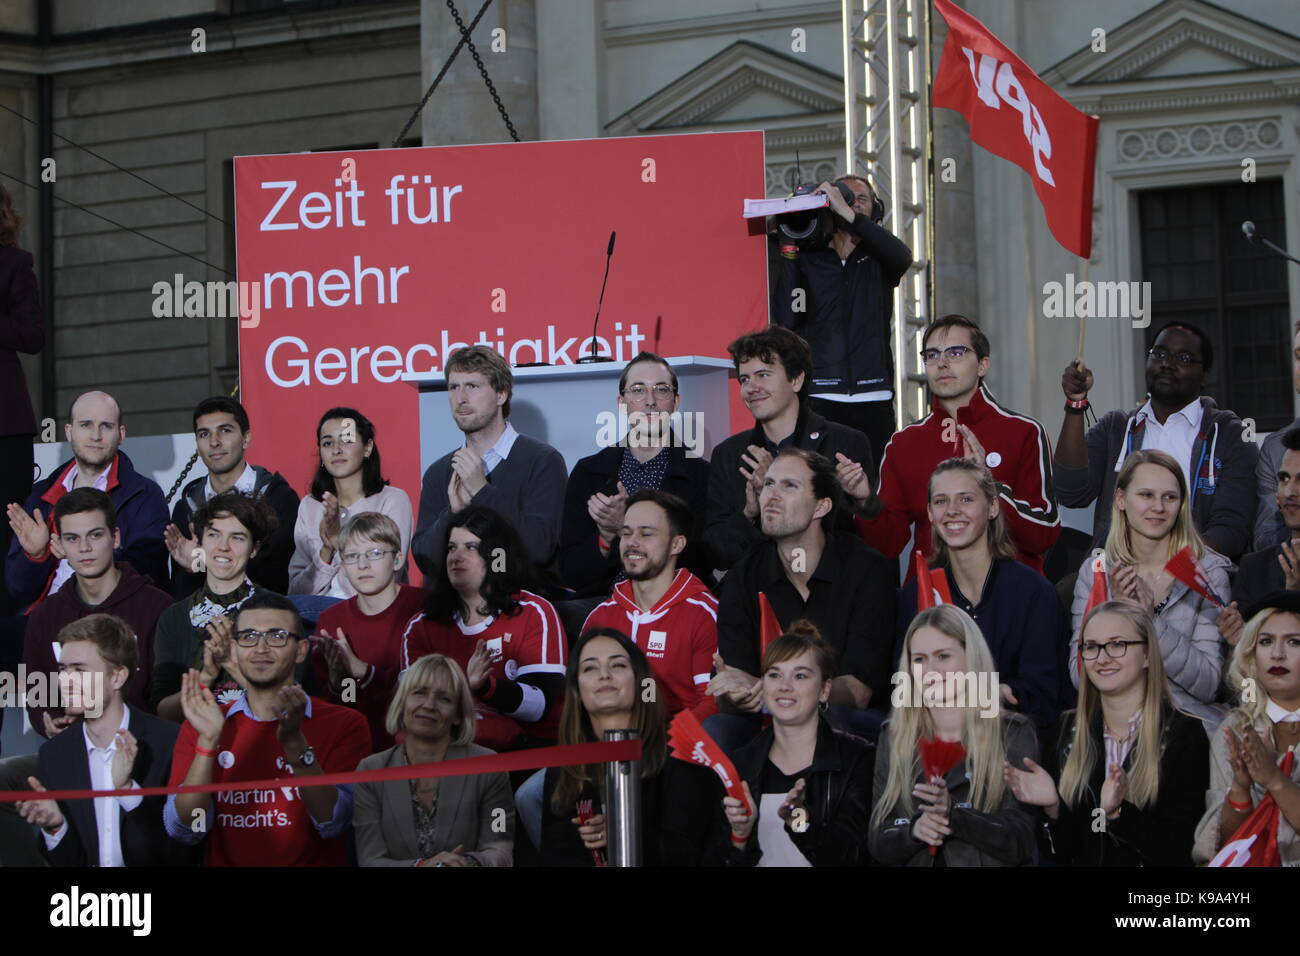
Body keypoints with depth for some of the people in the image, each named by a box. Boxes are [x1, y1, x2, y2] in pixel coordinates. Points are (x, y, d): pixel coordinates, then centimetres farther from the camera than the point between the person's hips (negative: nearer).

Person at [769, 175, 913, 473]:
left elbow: (901, 256, -11)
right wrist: (787, 251, -3)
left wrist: (848, 213, -16)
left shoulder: (879, 258, 15)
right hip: (820, 396, -1)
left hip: (873, 398, 1)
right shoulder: (807, 259, 12)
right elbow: (786, 319, -1)